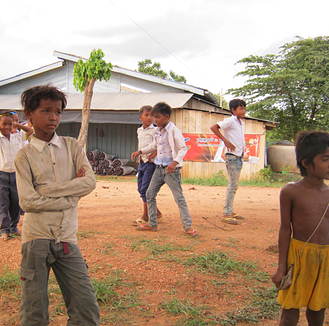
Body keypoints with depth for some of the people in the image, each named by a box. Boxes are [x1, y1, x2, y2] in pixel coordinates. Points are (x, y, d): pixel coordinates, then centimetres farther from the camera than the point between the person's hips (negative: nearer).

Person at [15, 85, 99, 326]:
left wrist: (46, 190, -10)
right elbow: (28, 202, -11)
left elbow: (90, 182, -7)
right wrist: (71, 195, -7)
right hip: (37, 238, -2)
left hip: (67, 239, 3)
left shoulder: (72, 146, 8)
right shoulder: (25, 155, 0)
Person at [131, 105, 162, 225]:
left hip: (150, 163, -8)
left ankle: (145, 215, 3)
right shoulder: (139, 130, 14)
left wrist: (151, 156, -30)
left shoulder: (154, 130, -9)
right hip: (142, 162, 8)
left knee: (145, 188, -9)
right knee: (140, 188, 10)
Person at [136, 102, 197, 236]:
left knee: (179, 197, -7)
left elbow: (183, 148, -15)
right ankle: (152, 224, 19)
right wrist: (141, 151, 23)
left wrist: (175, 162, -27)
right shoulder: (157, 131, 9)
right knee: (150, 194, 10)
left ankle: (188, 226, -2)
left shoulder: (174, 130, -13)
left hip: (171, 169, -8)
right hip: (159, 168, 8)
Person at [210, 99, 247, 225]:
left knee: (234, 186, 13)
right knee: (233, 186, -8)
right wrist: (225, 141, -22)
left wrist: (243, 147, 7)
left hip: (239, 157, 9)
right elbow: (213, 127, -21)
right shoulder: (230, 121, -12)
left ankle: (230, 212, 22)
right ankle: (227, 214, -4)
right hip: (232, 157, -9)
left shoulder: (241, 122, 13)